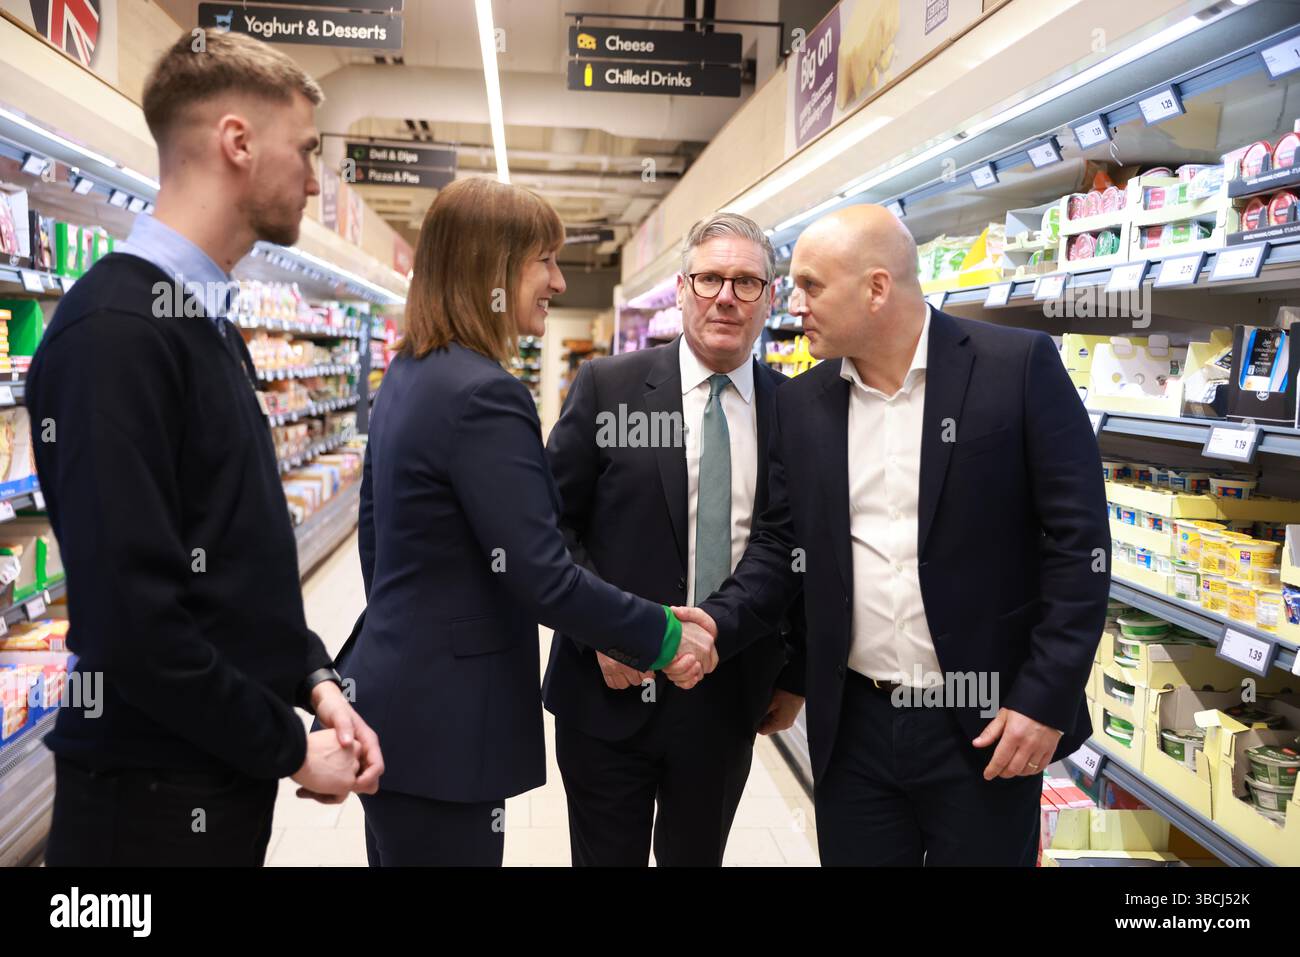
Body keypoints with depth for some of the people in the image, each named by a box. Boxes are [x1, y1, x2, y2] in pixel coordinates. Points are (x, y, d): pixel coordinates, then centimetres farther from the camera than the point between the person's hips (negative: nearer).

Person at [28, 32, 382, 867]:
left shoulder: (208, 322, 9)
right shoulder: (116, 329, -20)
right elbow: (130, 616, -25)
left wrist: (313, 682, 2)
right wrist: (290, 750, -14)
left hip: (230, 768, 8)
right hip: (156, 791, -8)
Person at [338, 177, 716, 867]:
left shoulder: (407, 376, 7)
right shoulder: (483, 395, -22)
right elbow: (543, 577, -24)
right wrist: (662, 637, -12)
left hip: (390, 692, 9)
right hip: (441, 728, -9)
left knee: (395, 847, 21)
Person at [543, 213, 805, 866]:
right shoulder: (607, 386, -5)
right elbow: (552, 523, -3)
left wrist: (793, 677, 9)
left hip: (730, 700, 2)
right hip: (612, 689, -2)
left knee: (698, 855, 19)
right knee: (607, 856, 12)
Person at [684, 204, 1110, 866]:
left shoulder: (1018, 366, -9)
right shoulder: (801, 403, 4)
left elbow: (1078, 540, -9)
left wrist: (1047, 698, -11)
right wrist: (722, 620, -7)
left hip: (986, 726, -3)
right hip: (851, 724, 4)